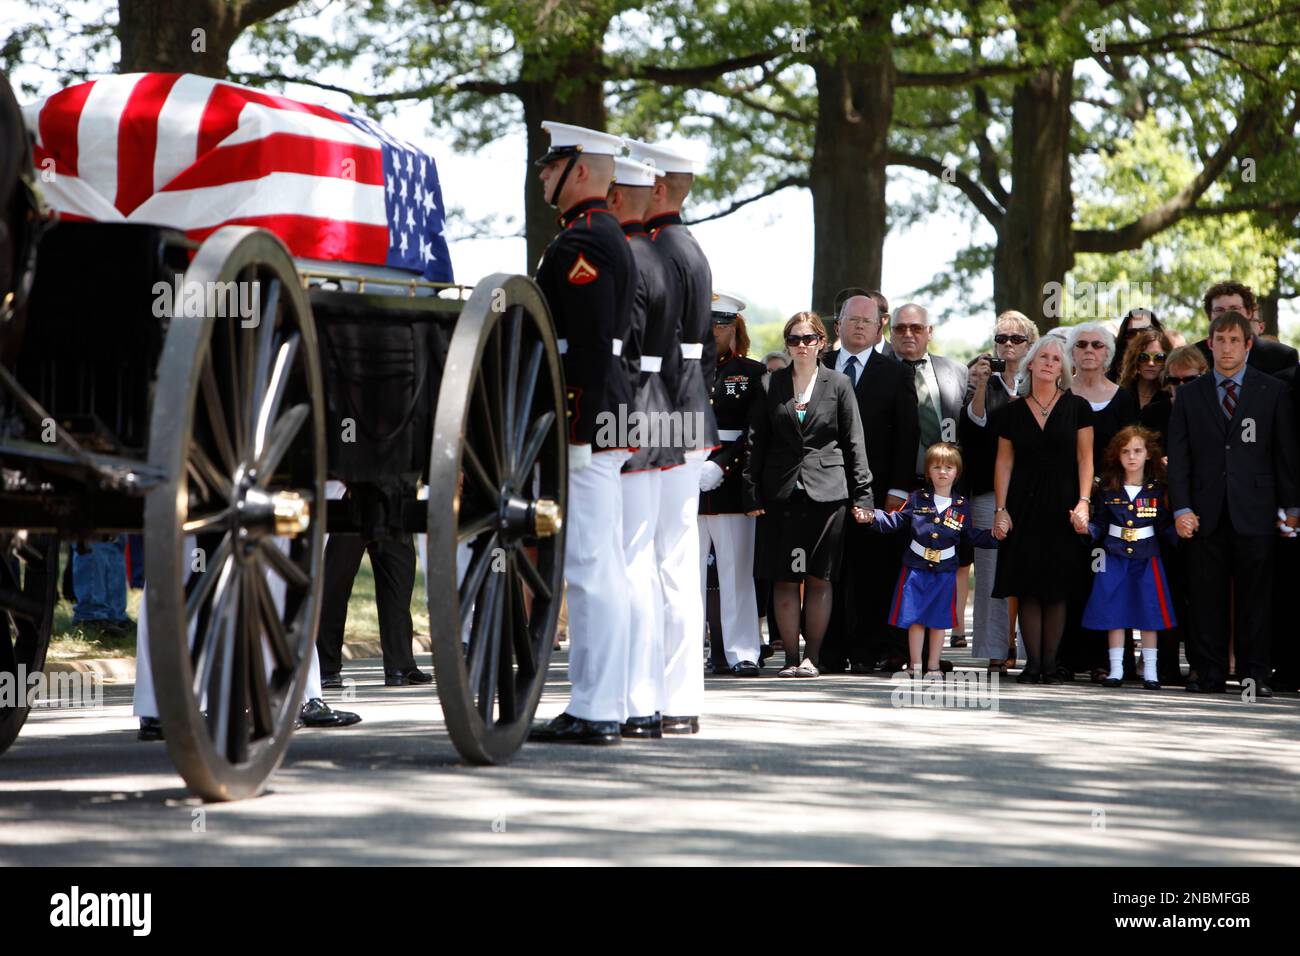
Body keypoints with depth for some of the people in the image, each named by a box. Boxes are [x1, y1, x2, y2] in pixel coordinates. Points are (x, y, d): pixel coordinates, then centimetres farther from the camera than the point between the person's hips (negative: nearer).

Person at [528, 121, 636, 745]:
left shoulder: (580, 243, -14)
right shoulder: (607, 237, 19)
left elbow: (591, 346, -21)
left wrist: (578, 433, -21)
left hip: (583, 419, -11)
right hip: (605, 420, 11)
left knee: (589, 566, -9)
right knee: (598, 568, 12)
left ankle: (596, 711, -7)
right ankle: (599, 707, 16)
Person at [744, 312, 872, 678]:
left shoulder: (838, 384, 5)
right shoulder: (771, 385, 8)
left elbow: (854, 442, 5)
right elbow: (756, 442, 8)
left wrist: (861, 494, -1)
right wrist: (752, 495, 1)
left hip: (826, 492, -1)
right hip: (781, 493, 1)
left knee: (819, 579, 0)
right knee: (784, 580, 0)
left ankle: (812, 657, 5)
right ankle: (791, 657, 5)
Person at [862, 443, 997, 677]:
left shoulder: (961, 506, 4)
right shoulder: (917, 499, -1)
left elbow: (972, 535, 12)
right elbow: (894, 521, 0)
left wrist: (993, 536, -1)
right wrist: (872, 517, -12)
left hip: (944, 571, 1)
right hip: (916, 567, -1)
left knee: (939, 620, 7)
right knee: (915, 618, 2)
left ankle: (933, 666, 18)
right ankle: (915, 665, 12)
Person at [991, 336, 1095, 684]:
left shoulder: (1077, 407, 4)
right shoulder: (1013, 412, 7)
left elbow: (1085, 459, 2)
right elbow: (1004, 462, 8)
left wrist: (1083, 502, -9)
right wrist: (1000, 509, 0)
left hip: (1062, 506, -1)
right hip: (1024, 507, 1)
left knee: (1057, 589, -2)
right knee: (1028, 589, -2)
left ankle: (1050, 663, 3)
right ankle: (1032, 662, 1)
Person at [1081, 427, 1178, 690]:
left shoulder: (1157, 489, 2)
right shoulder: (1108, 489, 3)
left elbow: (1165, 526, 4)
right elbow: (1099, 526, 7)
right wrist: (1086, 527, -13)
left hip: (1147, 558, 0)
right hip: (1115, 558, 1)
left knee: (1149, 613, 0)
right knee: (1114, 613, 1)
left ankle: (1150, 671, 7)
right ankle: (1116, 670, 9)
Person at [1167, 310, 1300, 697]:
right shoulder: (1190, 395, 10)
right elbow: (1178, 457, 7)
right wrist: (1181, 508, -2)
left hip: (1254, 513, -1)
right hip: (1206, 515, 1)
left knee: (1254, 597, 0)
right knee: (1208, 599, 2)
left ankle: (1255, 675, 6)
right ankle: (1210, 675, 7)